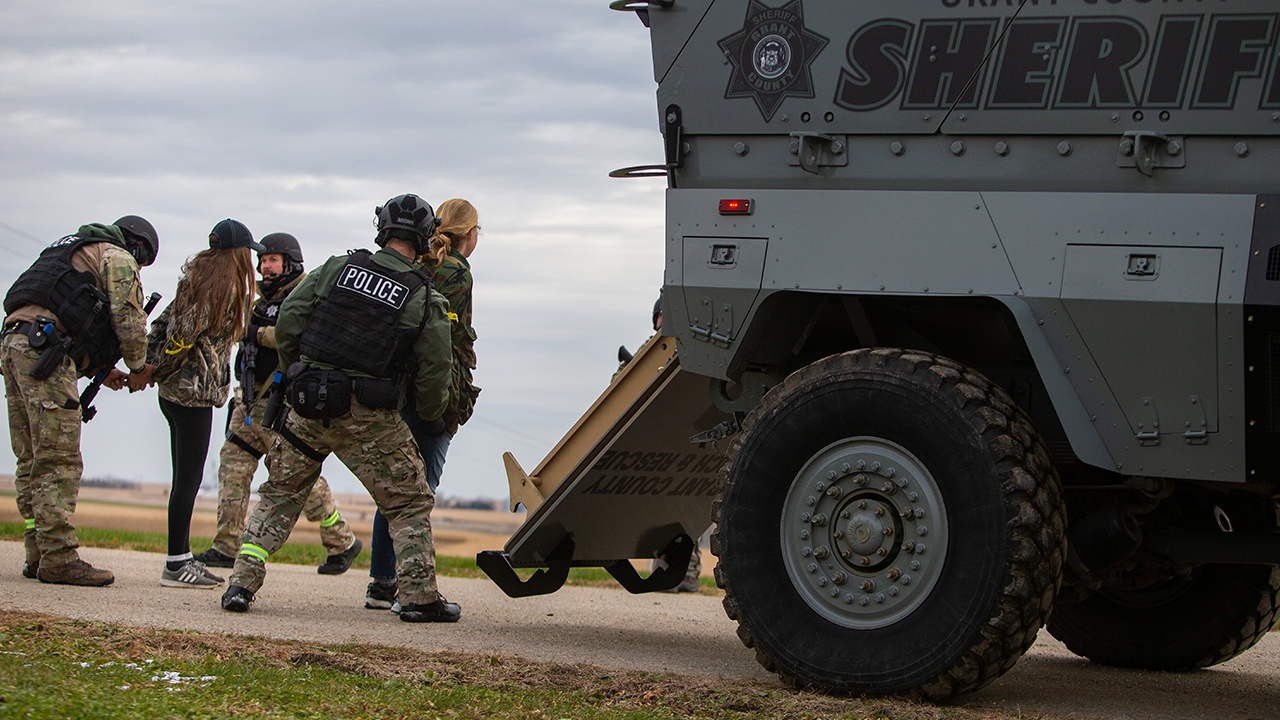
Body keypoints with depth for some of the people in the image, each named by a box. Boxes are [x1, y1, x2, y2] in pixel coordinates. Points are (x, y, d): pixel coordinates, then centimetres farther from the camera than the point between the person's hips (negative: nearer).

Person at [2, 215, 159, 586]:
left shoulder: (75, 251, 34)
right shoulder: (117, 258, 7)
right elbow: (128, 319, -2)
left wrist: (101, 370, 29)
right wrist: (139, 367, 14)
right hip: (44, 350, -9)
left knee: (32, 461, 10)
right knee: (59, 462, -10)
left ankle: (38, 555, 12)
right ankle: (58, 559, -12)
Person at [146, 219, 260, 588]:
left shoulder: (196, 276, 14)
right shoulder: (225, 287, -14)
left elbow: (165, 323, 15)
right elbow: (184, 331, -19)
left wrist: (151, 365, 13)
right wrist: (163, 369, -6)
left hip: (173, 390, 9)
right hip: (193, 391, -9)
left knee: (186, 478, 11)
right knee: (188, 478, -6)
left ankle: (181, 558, 14)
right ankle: (176, 564, -4)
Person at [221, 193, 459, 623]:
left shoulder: (338, 268, 3)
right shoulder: (424, 299, -3)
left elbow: (287, 323, 1)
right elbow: (435, 373, -2)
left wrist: (296, 374, 17)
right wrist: (429, 414, 18)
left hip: (308, 409, 3)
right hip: (368, 417, -2)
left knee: (279, 494, 17)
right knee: (409, 504, 12)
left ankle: (242, 583, 10)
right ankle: (420, 597, 8)